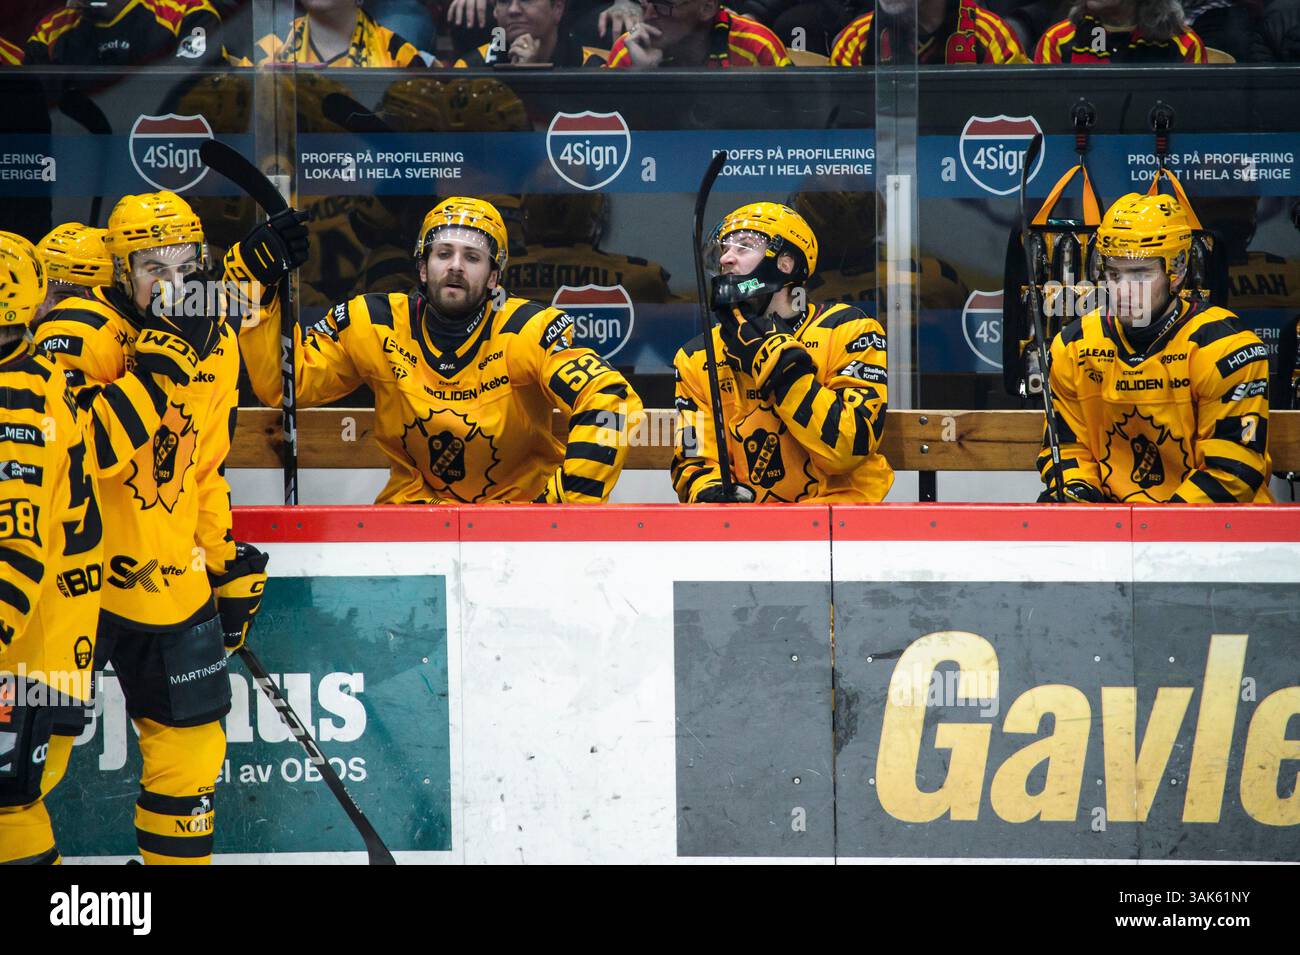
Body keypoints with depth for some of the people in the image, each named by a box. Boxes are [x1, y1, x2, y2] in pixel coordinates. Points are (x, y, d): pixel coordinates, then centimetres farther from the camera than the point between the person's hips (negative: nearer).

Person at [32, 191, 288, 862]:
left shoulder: (216, 344, 9)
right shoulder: (81, 331, -12)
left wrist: (227, 565, 16)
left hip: (165, 576, 6)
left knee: (191, 737, 9)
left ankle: (179, 856, 24)